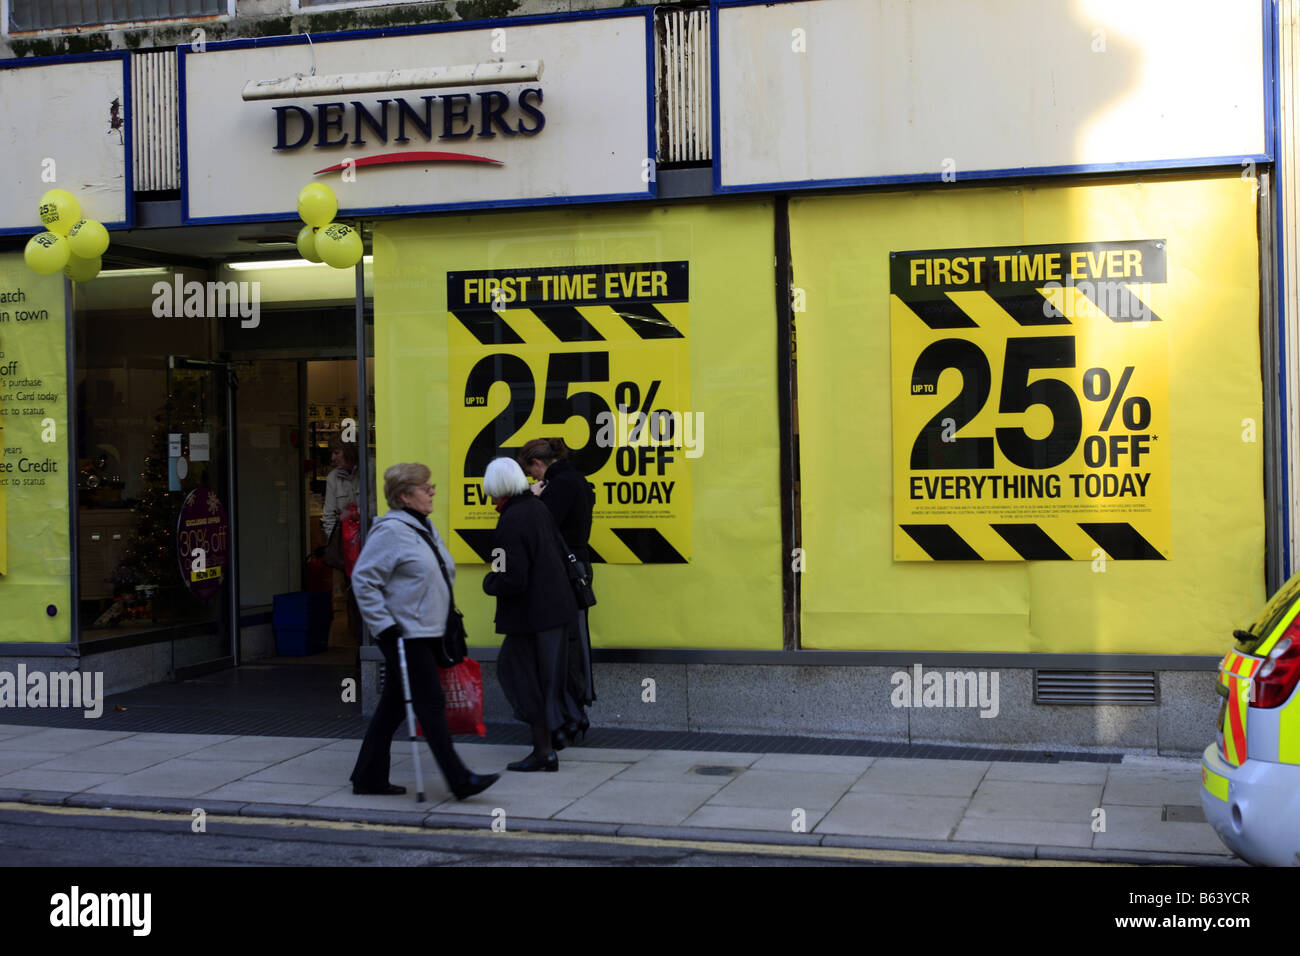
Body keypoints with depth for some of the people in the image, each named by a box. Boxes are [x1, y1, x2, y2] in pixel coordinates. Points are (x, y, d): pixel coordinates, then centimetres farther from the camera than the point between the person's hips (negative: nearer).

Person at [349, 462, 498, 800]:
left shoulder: (424, 527, 15)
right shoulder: (390, 531, -14)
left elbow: (445, 572, 28)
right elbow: (363, 579, -17)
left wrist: (447, 619, 24)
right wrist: (384, 625, -19)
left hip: (423, 632, 10)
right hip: (404, 635, -10)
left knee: (393, 706, 13)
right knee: (431, 705, -8)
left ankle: (369, 777, 21)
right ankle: (459, 780, -6)